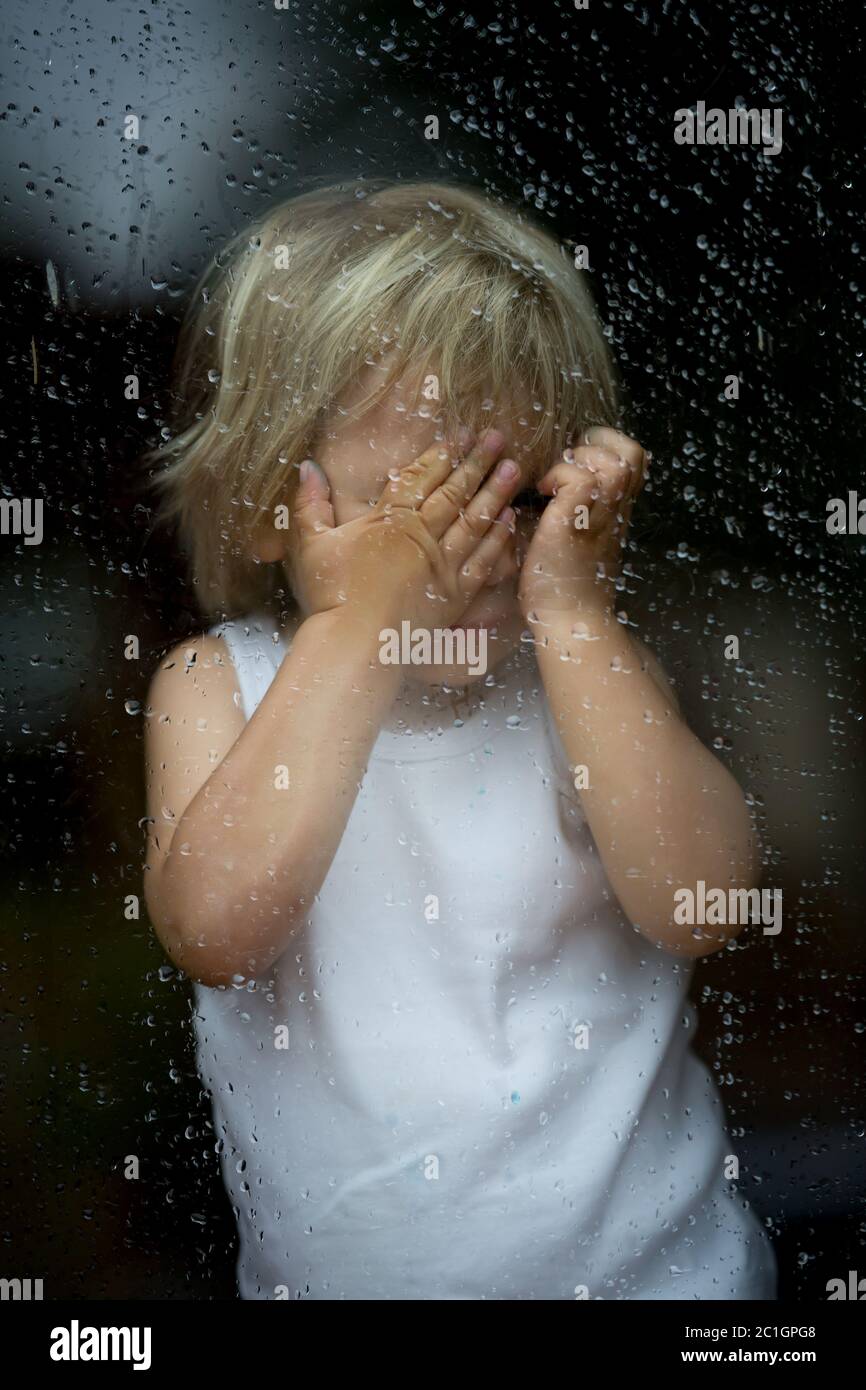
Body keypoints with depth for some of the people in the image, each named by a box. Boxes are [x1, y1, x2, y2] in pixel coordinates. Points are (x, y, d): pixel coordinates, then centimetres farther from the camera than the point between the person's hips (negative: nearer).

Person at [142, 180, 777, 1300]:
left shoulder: (589, 670, -5)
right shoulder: (218, 689, -5)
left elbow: (701, 906, -19)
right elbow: (213, 930, -23)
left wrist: (570, 613, -21)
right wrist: (354, 624, -24)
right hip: (332, 1268, 2)